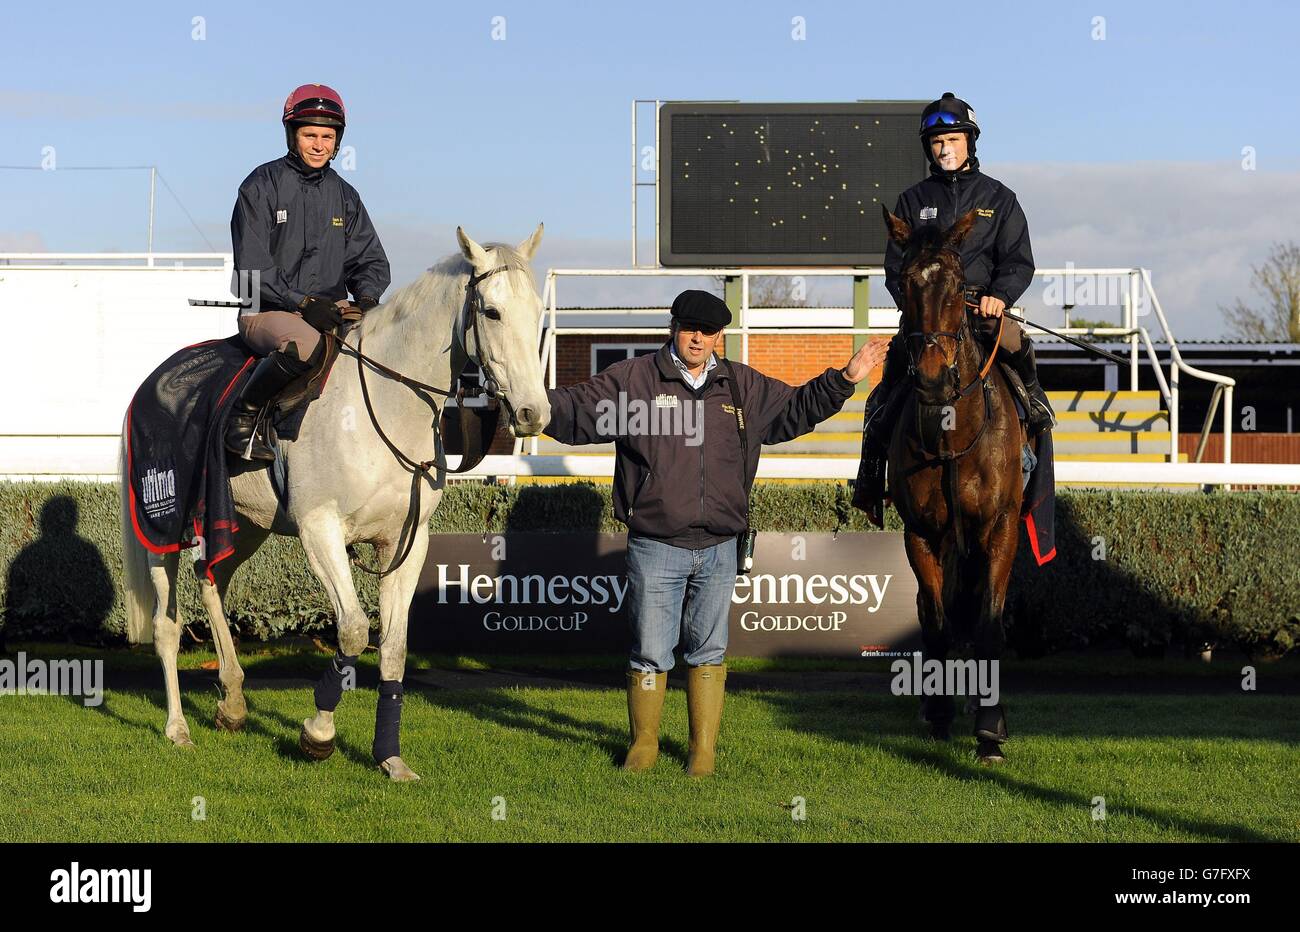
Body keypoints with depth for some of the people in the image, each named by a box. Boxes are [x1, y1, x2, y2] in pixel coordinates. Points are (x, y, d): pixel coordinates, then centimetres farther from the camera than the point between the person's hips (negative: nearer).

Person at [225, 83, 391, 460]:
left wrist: (366, 298, -10)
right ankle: (244, 415, -19)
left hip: (332, 309, 6)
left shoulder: (344, 195, 16)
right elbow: (253, 266, -9)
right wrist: (303, 303, -21)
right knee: (305, 344, -39)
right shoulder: (262, 185, -2)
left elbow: (370, 259, 14)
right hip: (267, 311, -6)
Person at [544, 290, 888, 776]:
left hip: (718, 550, 3)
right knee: (650, 654, 0)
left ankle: (703, 748, 20)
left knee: (708, 652, 10)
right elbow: (575, 409, -6)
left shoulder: (742, 386, 10)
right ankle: (643, 744, 17)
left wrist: (845, 379, 13)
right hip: (655, 548, -3)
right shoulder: (633, 380, -1)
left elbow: (795, 409, 21)